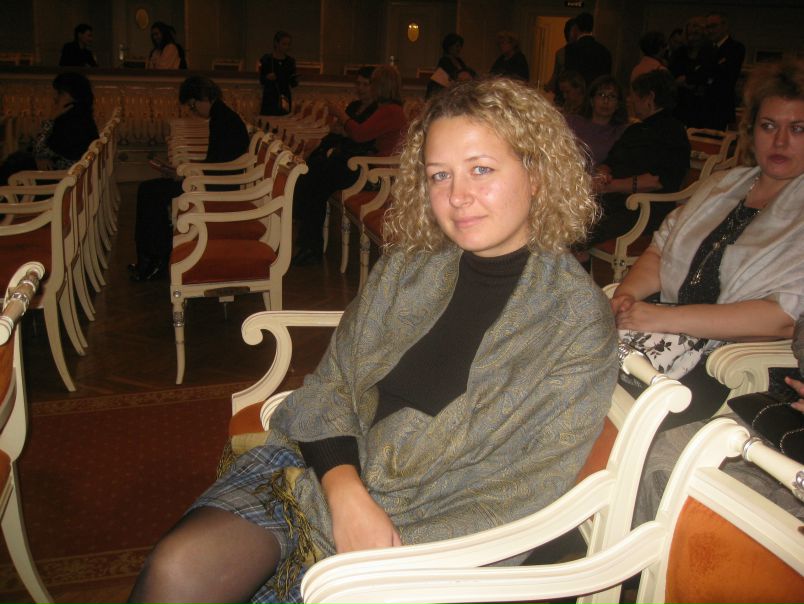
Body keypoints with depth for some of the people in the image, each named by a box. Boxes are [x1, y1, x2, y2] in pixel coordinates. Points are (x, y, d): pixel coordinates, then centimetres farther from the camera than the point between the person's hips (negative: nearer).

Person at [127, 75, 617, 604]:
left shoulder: (578, 319, -6)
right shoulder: (405, 268, 8)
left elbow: (530, 489, -10)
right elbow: (330, 386, 6)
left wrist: (397, 545, -17)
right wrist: (347, 493, -13)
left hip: (432, 535, -3)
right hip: (324, 473, 4)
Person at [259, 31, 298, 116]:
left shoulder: (290, 61, 5)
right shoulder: (266, 59, -3)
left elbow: (292, 84, 10)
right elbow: (261, 81, 0)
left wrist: (295, 81, -11)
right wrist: (267, 78, -20)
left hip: (285, 97, 3)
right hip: (269, 97, -3)